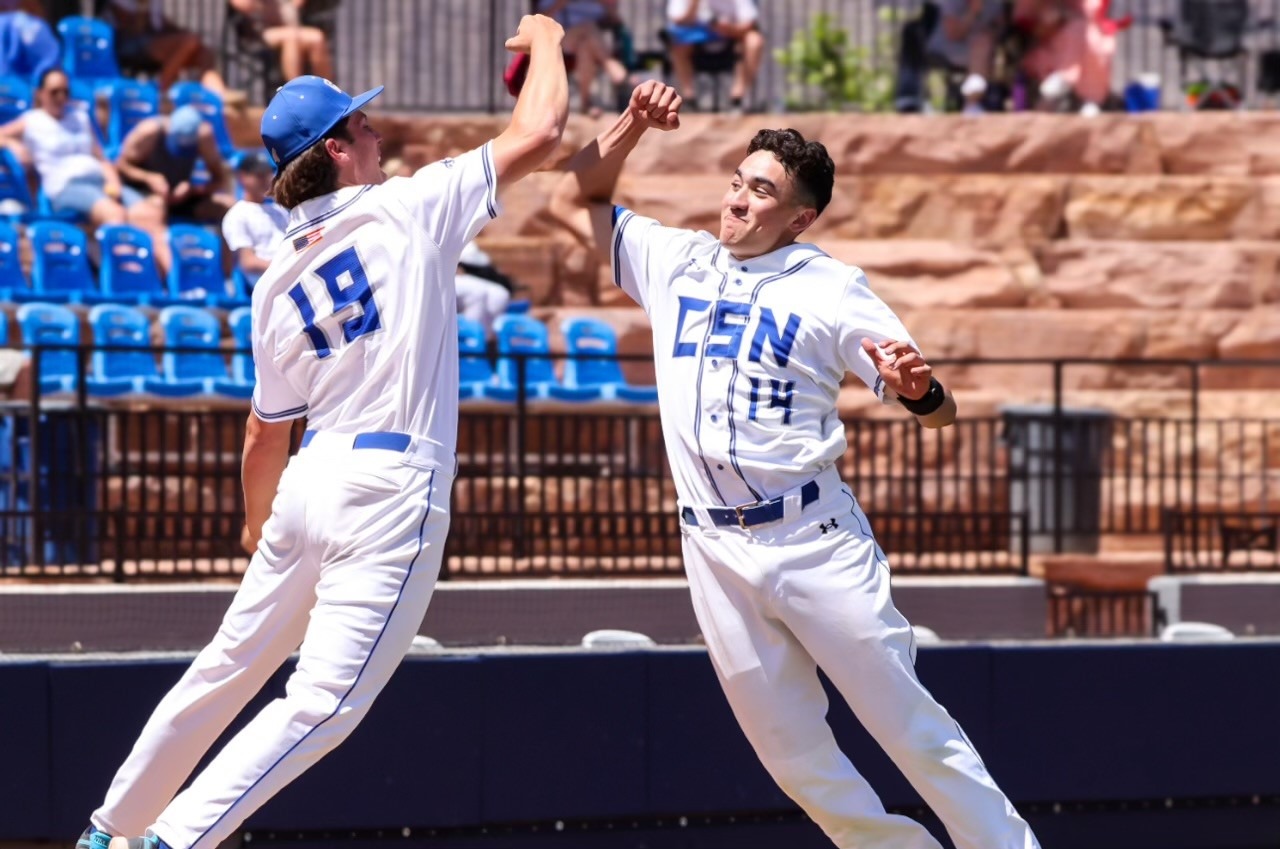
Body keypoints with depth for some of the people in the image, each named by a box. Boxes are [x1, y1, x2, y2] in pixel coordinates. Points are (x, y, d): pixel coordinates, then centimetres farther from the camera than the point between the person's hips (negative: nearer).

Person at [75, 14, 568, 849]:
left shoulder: (277, 283, 10)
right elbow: (540, 132, -6)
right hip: (393, 495, -7)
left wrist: (258, 528, 33)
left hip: (310, 482, 7)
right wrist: (545, 41, 13)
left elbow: (267, 429, 16)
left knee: (229, 669, 19)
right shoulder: (406, 211, -4)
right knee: (324, 701, -7)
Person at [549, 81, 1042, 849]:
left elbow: (939, 411, -7)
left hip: (815, 540, -4)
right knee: (796, 758, 6)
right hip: (716, 551, 4)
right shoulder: (676, 261, 9)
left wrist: (917, 387, -30)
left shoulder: (832, 290, -4)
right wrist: (631, 126, 5)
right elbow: (574, 201, 18)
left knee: (911, 728, -4)